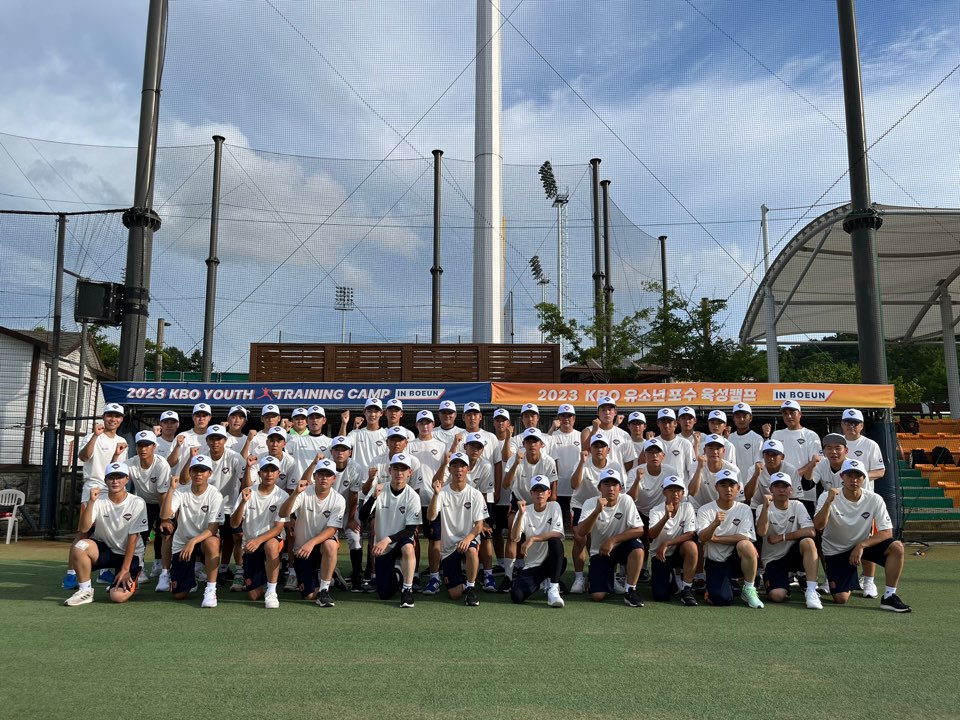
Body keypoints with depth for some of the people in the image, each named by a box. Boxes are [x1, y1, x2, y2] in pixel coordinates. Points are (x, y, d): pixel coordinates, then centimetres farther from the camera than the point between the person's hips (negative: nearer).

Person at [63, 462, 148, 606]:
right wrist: (91, 501, -31)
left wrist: (125, 569, -14)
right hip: (104, 548, 2)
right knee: (79, 546, -29)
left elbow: (133, 537, -13)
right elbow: (84, 528, -20)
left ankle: (130, 583, 17)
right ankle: (85, 591, -10)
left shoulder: (137, 503, -14)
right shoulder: (99, 501, -8)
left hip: (129, 554, -2)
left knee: (118, 596, -20)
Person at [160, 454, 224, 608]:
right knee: (179, 595, 0)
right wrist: (171, 489, -30)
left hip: (203, 541, -2)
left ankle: (211, 589, -27)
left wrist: (193, 541, -33)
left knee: (212, 542, -40)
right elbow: (164, 515, -23)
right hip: (181, 543, 2)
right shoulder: (181, 492, -7)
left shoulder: (215, 495, -13)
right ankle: (191, 579, 37)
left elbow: (213, 529, -19)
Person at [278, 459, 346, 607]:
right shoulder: (304, 493, -11)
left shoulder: (338, 500, -11)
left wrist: (312, 542, -33)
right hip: (301, 548, 0)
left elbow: (331, 529, -17)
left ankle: (324, 590, -22)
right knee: (309, 595, -8)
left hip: (322, 544, 0)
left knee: (330, 545, -38)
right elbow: (283, 514, -24)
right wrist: (295, 493, -40)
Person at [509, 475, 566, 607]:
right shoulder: (525, 511, -3)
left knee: (555, 541, -32)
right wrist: (521, 514, -28)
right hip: (531, 565, 2)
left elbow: (558, 534, -19)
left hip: (551, 561, -2)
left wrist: (532, 538, -27)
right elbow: (514, 538, -17)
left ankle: (553, 589, -23)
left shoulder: (554, 507, -4)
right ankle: (542, 582, 14)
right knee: (517, 596, -20)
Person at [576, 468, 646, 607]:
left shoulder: (626, 500, -13)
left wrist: (612, 540, -24)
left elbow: (639, 530, -17)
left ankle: (630, 591, -13)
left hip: (620, 547, 0)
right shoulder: (591, 503, -14)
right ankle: (608, 576, 22)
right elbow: (581, 533, -27)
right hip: (599, 552, 0)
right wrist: (597, 511, -39)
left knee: (637, 548, -33)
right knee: (597, 596, -14)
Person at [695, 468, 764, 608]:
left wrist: (715, 538, -13)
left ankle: (749, 590, -12)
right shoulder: (705, 510, -5)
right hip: (715, 561, -1)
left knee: (746, 545, -33)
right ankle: (712, 586, 15)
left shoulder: (744, 509, -3)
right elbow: (702, 538, -19)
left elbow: (744, 538, -15)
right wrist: (714, 524, -38)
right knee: (722, 599, -24)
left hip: (735, 559, 1)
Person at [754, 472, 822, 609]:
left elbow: (811, 531, -18)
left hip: (793, 555, 1)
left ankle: (811, 591, -24)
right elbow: (761, 532, -27)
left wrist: (782, 537, -19)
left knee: (808, 541, -31)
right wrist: (765, 506, -35)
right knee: (777, 596, -24)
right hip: (772, 559, -1)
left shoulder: (797, 506, -3)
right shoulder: (763, 508, -8)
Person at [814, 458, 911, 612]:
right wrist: (829, 501, -43)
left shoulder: (874, 499, -12)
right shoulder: (828, 497, -18)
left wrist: (861, 545, -27)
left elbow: (887, 532, -14)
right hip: (836, 551, -2)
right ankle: (849, 582, 26)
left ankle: (889, 596, -14)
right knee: (841, 598, -11)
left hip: (863, 544, 2)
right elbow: (818, 527, -30)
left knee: (897, 547, -26)